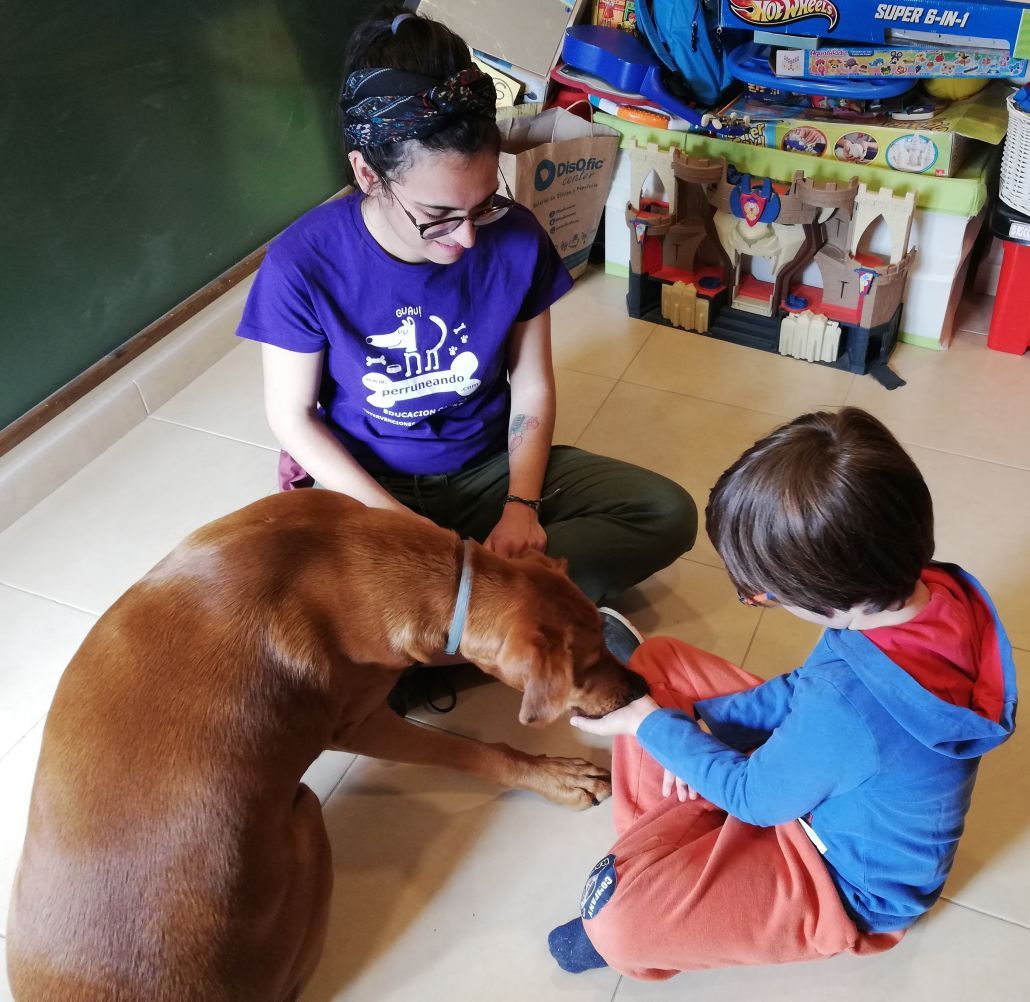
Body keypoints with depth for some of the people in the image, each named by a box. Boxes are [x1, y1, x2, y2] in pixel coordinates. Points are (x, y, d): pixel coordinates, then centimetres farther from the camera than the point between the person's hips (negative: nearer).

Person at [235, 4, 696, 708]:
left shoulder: (516, 239, -16)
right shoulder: (304, 265, -23)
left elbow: (532, 390, -4)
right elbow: (293, 417, -11)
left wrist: (522, 505, -17)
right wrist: (397, 520, -19)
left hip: (488, 464, 3)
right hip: (368, 483, -3)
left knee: (670, 514, -12)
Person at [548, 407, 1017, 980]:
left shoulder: (850, 705, -42)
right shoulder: (930, 588, -17)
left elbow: (753, 797, -21)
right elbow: (807, 688, 0)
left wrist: (651, 724, -9)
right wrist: (704, 722, -8)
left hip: (850, 884, -8)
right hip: (825, 789, 8)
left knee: (616, 918, -26)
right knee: (655, 662, 3)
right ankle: (659, 854, 6)